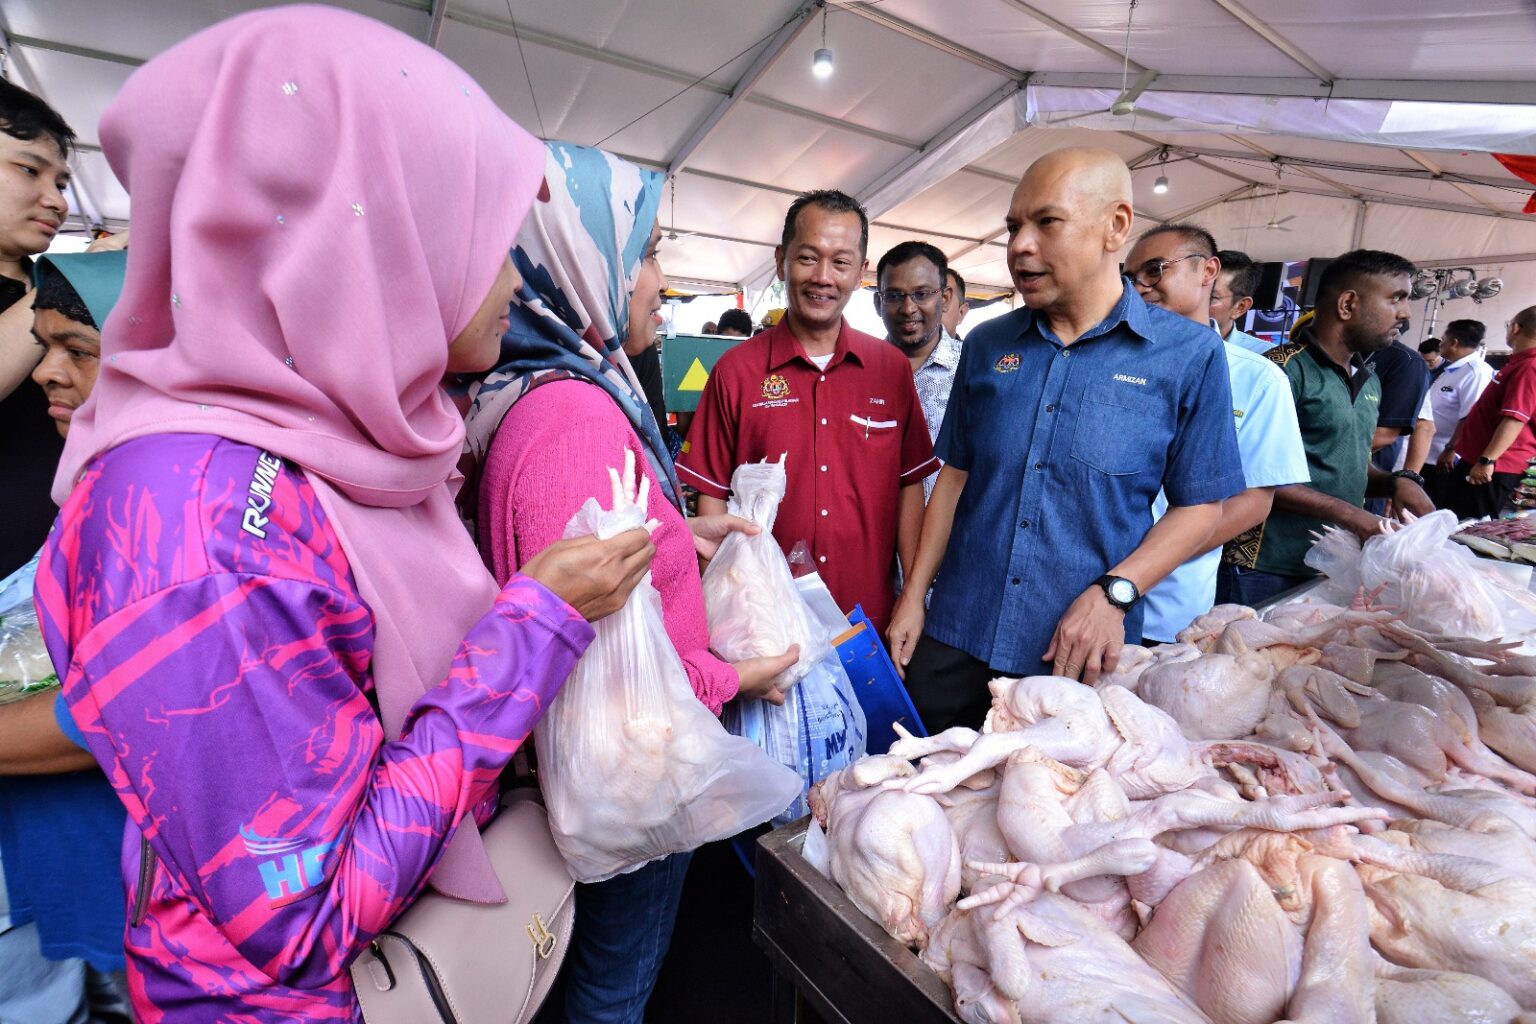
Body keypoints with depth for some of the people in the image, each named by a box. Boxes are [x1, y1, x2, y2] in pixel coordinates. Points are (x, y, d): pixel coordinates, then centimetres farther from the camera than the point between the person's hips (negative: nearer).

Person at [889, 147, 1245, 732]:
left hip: (1078, 657, -2)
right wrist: (913, 595, 4)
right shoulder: (985, 345, 4)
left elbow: (1201, 506, 0)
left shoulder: (1189, 355, -4)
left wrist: (1112, 593, -16)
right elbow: (955, 474, 8)